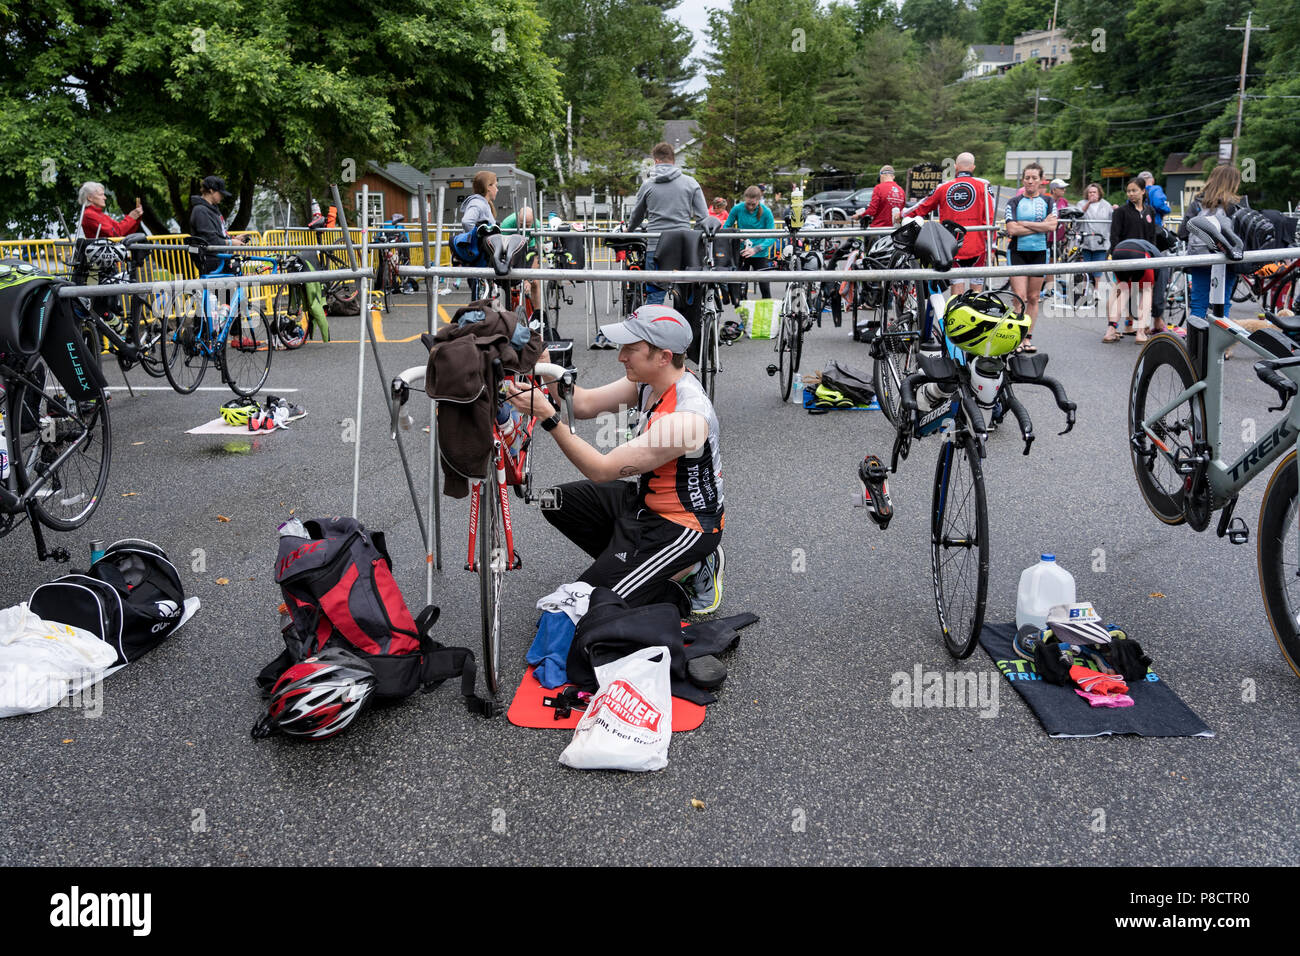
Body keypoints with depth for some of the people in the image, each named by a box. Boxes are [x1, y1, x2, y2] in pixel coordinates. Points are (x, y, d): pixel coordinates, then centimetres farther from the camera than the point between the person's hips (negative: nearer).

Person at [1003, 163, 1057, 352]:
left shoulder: (1047, 202, 9)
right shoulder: (1014, 202, 2)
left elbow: (1052, 226, -7)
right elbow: (1012, 229, -11)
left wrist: (1024, 223, -11)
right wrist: (1040, 226, -8)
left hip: (1039, 253, 2)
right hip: (1017, 252, -2)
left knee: (1033, 298, 5)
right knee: (1019, 296, -12)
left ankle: (1028, 337, 12)